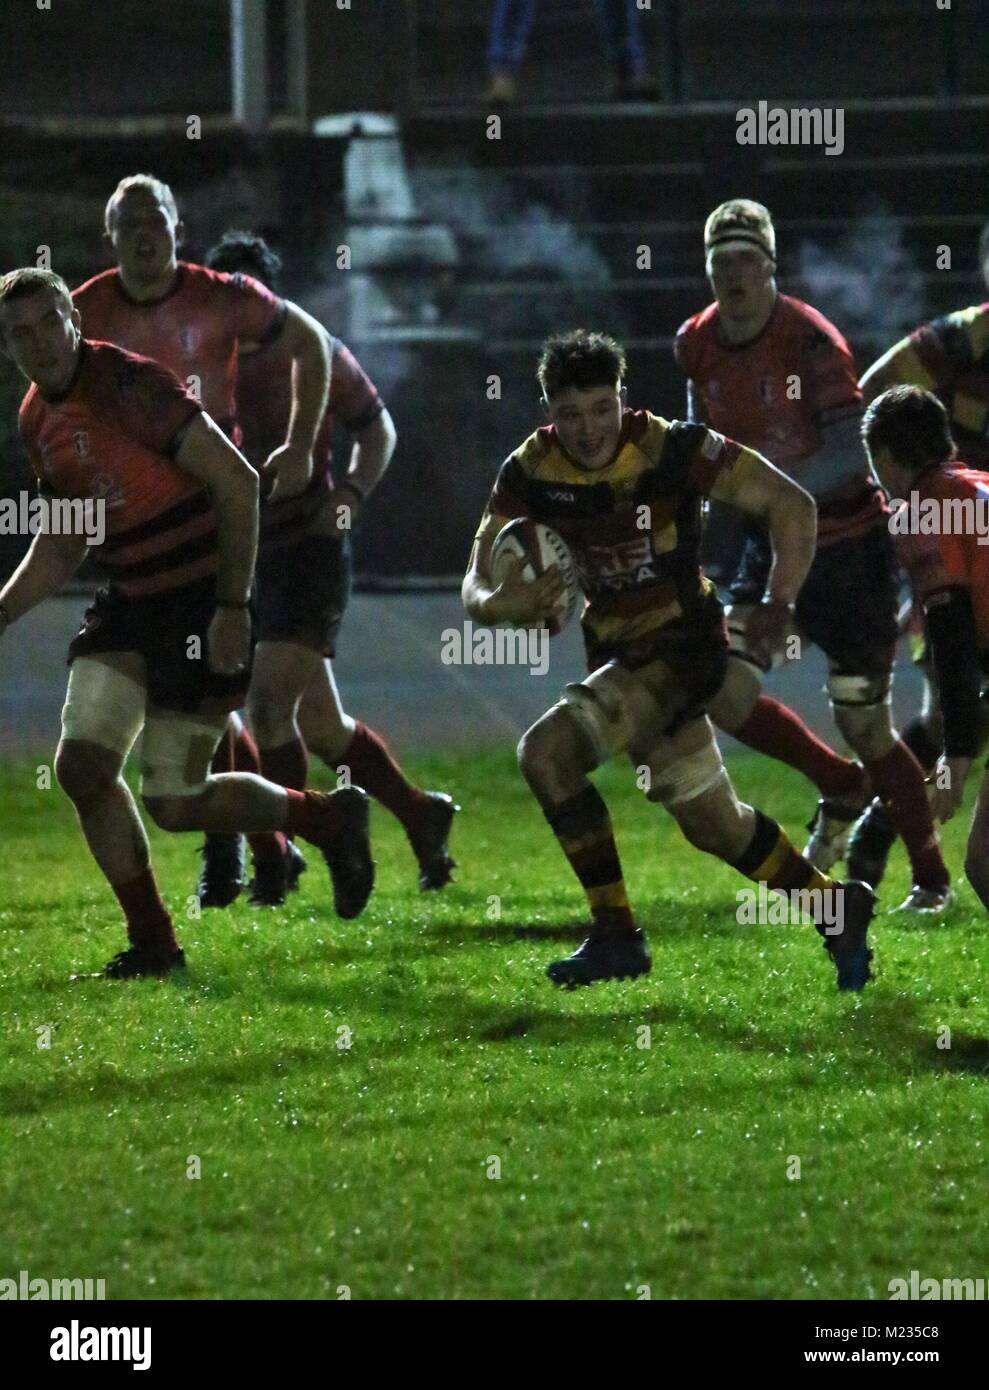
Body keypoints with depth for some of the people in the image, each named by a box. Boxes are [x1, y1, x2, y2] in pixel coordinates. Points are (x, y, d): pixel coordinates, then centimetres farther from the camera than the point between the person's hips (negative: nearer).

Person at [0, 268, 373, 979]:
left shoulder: (129, 385, -18)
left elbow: (237, 482, -20)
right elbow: (62, 544, 21)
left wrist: (233, 608, -22)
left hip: (204, 600, -8)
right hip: (131, 601, 8)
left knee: (173, 803, -6)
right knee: (82, 766, -6)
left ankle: (330, 819, 19)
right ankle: (152, 940, 9)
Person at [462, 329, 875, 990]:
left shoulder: (673, 448, -18)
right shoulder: (531, 471, -6)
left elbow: (792, 504, -10)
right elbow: (476, 585, -7)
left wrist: (779, 606, -18)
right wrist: (503, 603, -31)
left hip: (682, 643, -6)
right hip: (617, 650, 6)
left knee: (547, 752, -22)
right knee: (714, 824, 10)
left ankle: (616, 935, -14)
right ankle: (836, 906, 28)